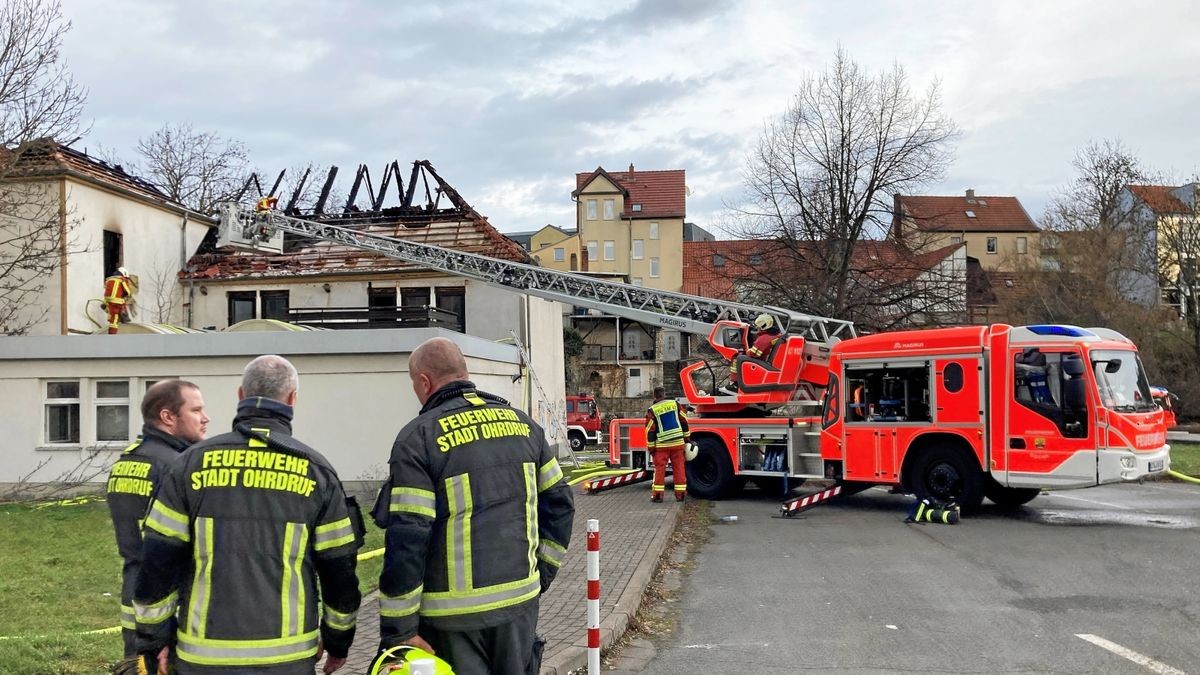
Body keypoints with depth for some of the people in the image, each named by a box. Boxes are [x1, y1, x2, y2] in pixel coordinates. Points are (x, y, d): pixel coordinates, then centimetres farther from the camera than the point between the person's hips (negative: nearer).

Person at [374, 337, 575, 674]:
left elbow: (405, 540, -16)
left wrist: (398, 630, -12)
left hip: (453, 613, -5)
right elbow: (559, 504, 10)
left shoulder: (418, 438, -12)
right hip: (521, 601, 5)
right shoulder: (522, 422, 7)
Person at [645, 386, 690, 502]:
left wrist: (651, 447, 2)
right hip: (678, 442, 2)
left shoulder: (652, 411, -3)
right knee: (679, 468, 6)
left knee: (660, 468, 3)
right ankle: (680, 493, 8)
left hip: (662, 445, -2)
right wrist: (687, 438, 14)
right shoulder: (675, 404, 4)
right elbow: (684, 421, 7)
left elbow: (650, 430, -4)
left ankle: (657, 494, 2)